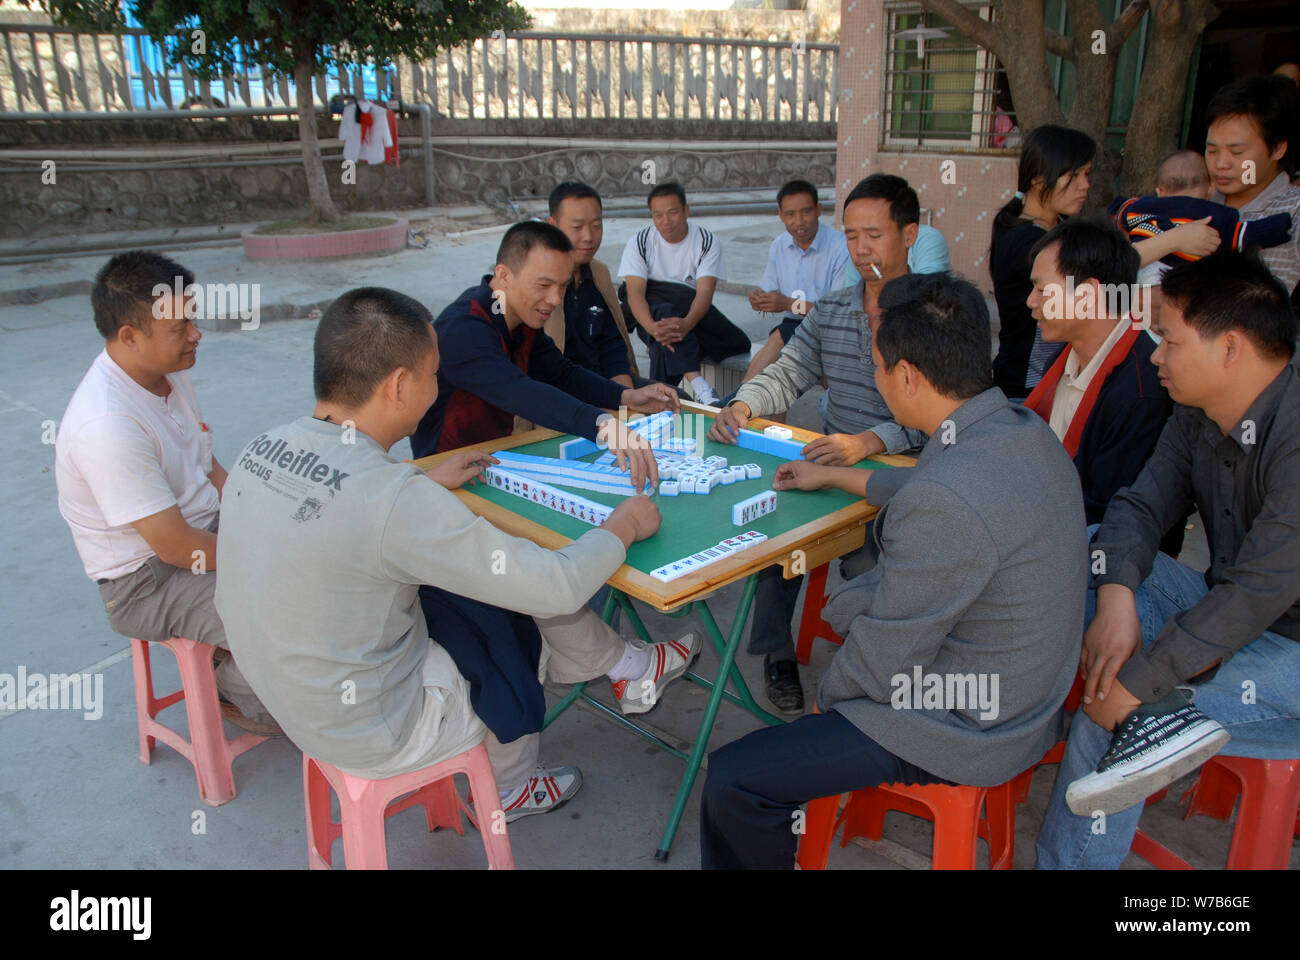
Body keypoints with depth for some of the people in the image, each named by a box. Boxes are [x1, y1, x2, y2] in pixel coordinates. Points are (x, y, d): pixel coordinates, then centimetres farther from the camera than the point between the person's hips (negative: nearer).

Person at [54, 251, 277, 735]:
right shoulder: (108, 424, -29)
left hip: (206, 530, 9)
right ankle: (236, 691, 8)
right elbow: (174, 545, -27)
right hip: (147, 583, -9)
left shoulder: (169, 372, 0)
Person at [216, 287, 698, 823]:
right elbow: (559, 587, -26)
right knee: (532, 624, 10)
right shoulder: (396, 500, -33)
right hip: (373, 738, -7)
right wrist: (622, 527, -8)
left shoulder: (265, 447, -7)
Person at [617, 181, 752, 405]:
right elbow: (635, 293, -17)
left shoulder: (707, 242, -5)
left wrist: (686, 324, -41)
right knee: (665, 310, -35)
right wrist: (652, 327, -38)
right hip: (652, 315, -2)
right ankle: (697, 383, -50)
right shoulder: (639, 243, -3)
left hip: (693, 316, 3)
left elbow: (705, 293, -18)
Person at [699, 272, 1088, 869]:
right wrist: (837, 477, 28)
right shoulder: (1025, 431, -3)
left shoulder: (944, 502, -34)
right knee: (847, 604, 31)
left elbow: (881, 667, -24)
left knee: (732, 782, -9)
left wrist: (826, 696, -3)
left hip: (963, 728, -10)